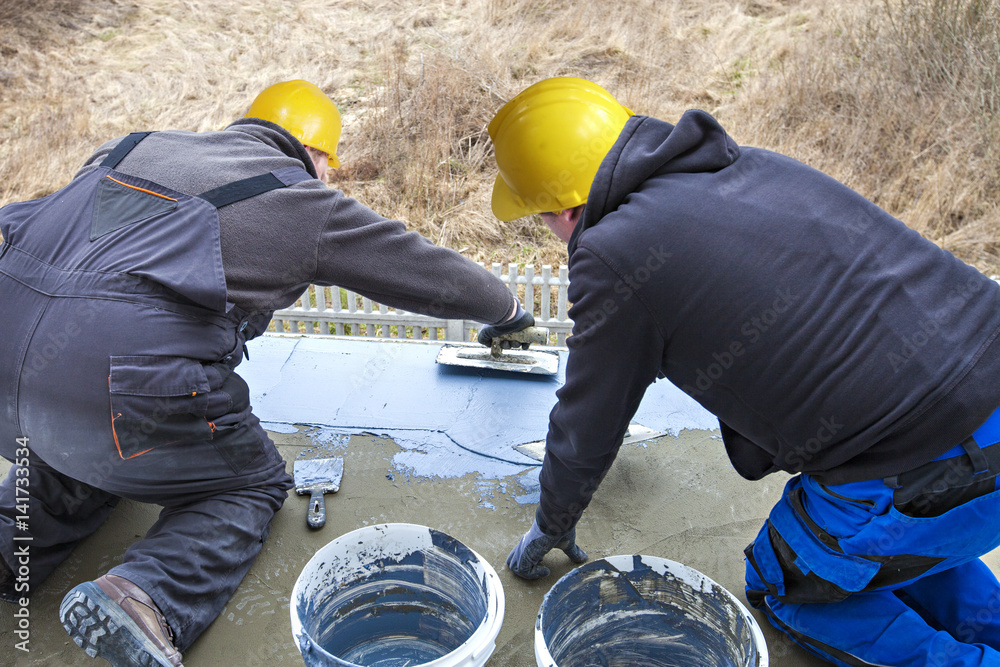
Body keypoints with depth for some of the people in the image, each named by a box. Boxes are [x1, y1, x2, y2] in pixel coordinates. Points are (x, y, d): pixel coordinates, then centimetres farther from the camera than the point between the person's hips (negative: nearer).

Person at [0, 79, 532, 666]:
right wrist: (507, 310, 33)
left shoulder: (141, 147, 21)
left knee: (85, 448, 37)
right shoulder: (304, 202, 7)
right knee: (252, 485, 17)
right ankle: (148, 595, -8)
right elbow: (430, 272, 15)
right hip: (129, 377, -7)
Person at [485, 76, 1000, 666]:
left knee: (786, 588, 21)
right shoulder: (756, 166, 11)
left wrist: (552, 529, 23)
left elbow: (586, 432, 3)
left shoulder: (614, 256, -12)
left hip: (941, 472, -8)